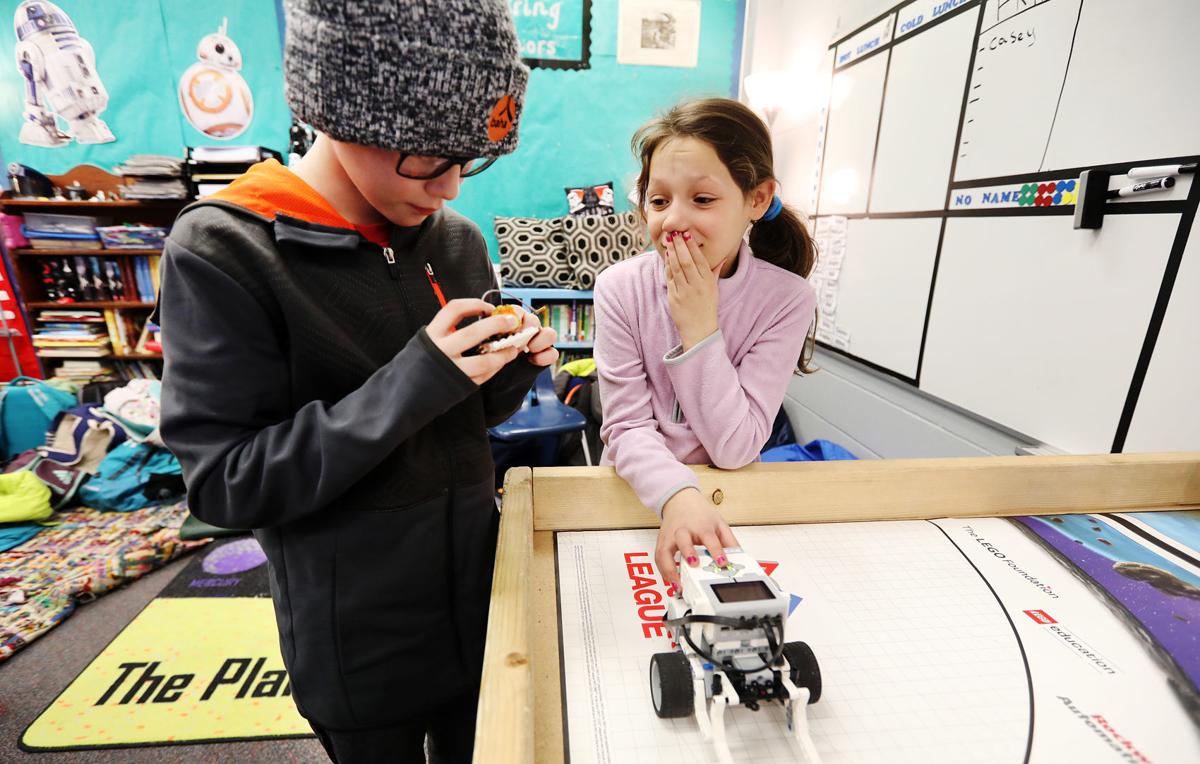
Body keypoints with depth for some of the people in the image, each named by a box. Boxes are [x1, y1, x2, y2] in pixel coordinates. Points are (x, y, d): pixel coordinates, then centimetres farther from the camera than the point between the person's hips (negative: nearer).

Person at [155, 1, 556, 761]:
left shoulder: (458, 239, -3)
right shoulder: (222, 253, -17)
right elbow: (224, 483, -19)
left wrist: (513, 370, -16)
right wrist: (413, 382, -30)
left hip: (479, 592, 5)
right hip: (357, 637, -4)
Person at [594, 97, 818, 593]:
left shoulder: (787, 299, -13)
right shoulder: (620, 288, -12)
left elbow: (735, 449, -15)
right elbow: (627, 428, -14)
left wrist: (699, 328, -22)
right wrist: (678, 495, -32)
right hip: (637, 494, 0)